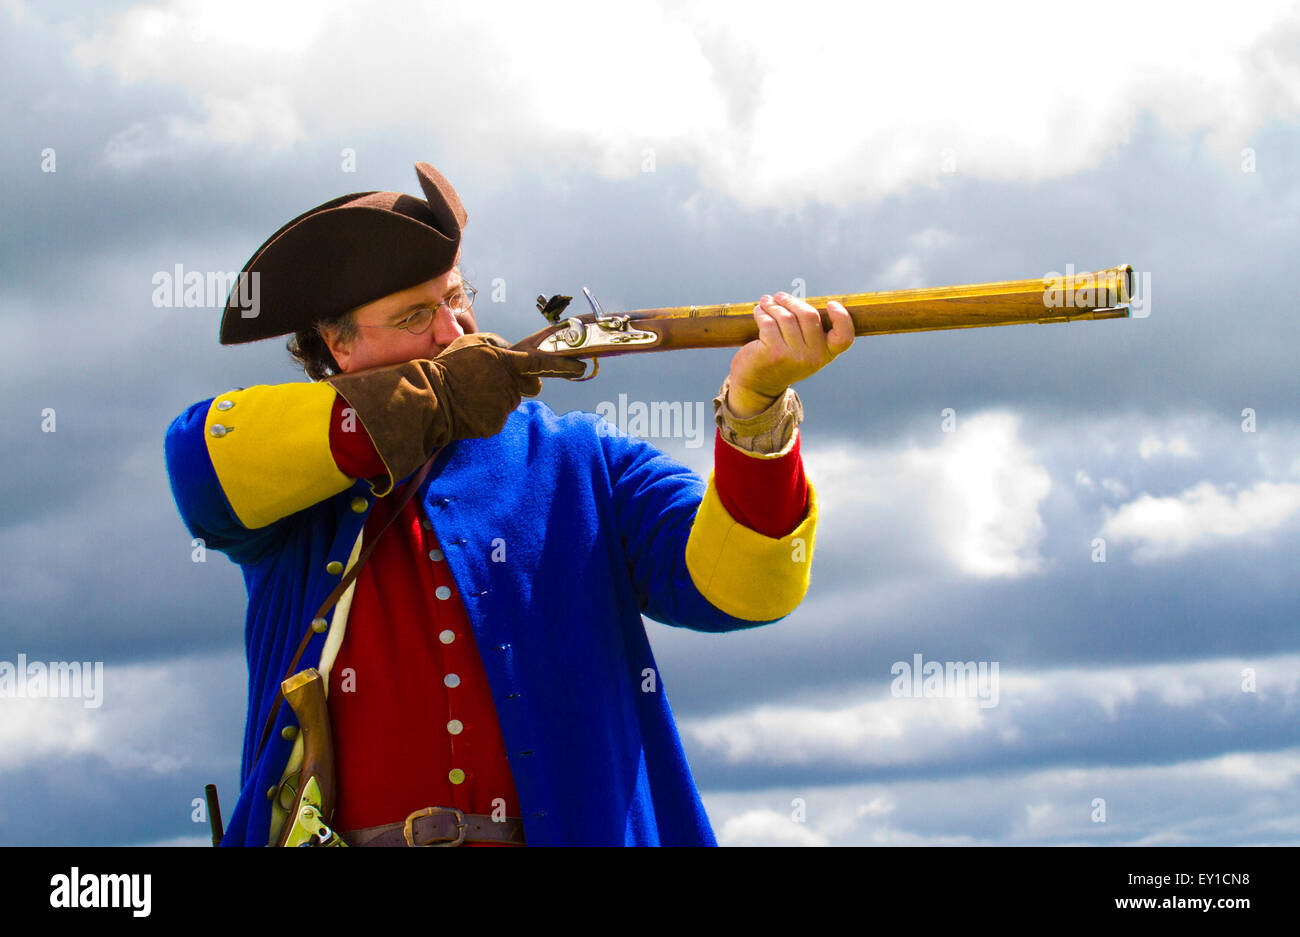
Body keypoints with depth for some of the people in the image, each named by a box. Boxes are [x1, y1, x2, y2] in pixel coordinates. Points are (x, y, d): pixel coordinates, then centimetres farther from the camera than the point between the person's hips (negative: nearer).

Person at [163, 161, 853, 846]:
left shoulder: (576, 461, 14)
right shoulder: (301, 491, 13)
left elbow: (733, 583, 3)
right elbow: (201, 458, -7)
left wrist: (756, 404, -14)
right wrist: (429, 401, -6)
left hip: (568, 830, 1)